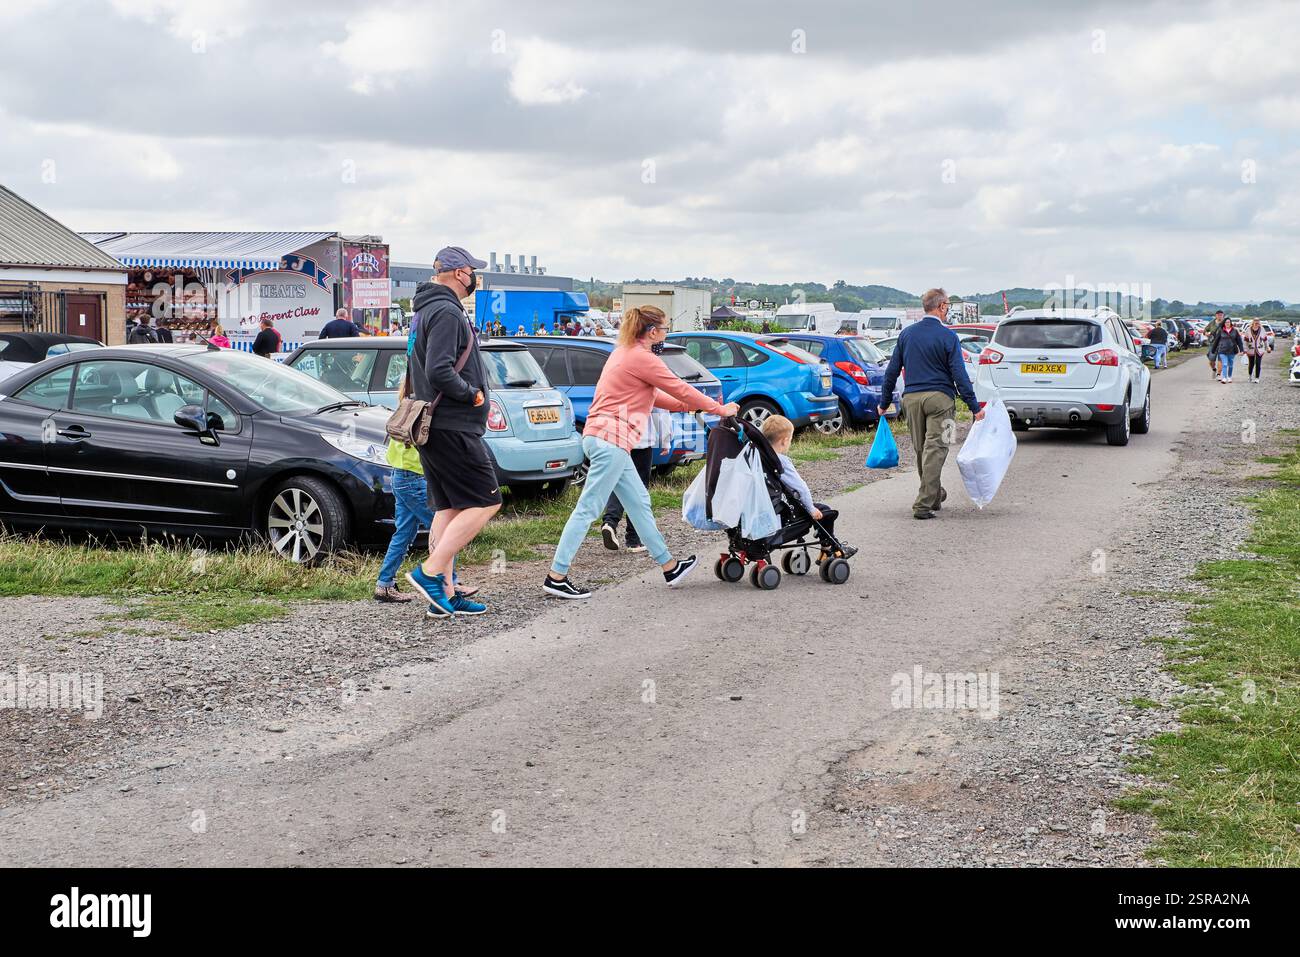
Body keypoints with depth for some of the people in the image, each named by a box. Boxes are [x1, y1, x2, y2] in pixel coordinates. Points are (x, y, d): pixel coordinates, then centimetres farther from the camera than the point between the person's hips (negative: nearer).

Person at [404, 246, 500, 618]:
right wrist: (472, 394, -11)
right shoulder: (447, 312, -15)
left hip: (433, 428, 10)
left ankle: (444, 596, 11)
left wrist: (472, 394, 15)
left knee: (448, 509, 10)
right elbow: (439, 373, -26)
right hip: (452, 427, -10)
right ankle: (431, 572, -11)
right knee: (486, 501, -7)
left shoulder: (425, 311, 19)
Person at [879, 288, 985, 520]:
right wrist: (975, 407, -6)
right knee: (935, 450, -3)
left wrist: (885, 402, 17)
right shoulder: (948, 337, -7)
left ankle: (935, 495, 30)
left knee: (921, 451, 15)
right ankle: (924, 504, -8)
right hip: (940, 398, -5)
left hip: (911, 398, 5)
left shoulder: (906, 334, 6)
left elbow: (892, 371, 9)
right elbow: (959, 374, -11)